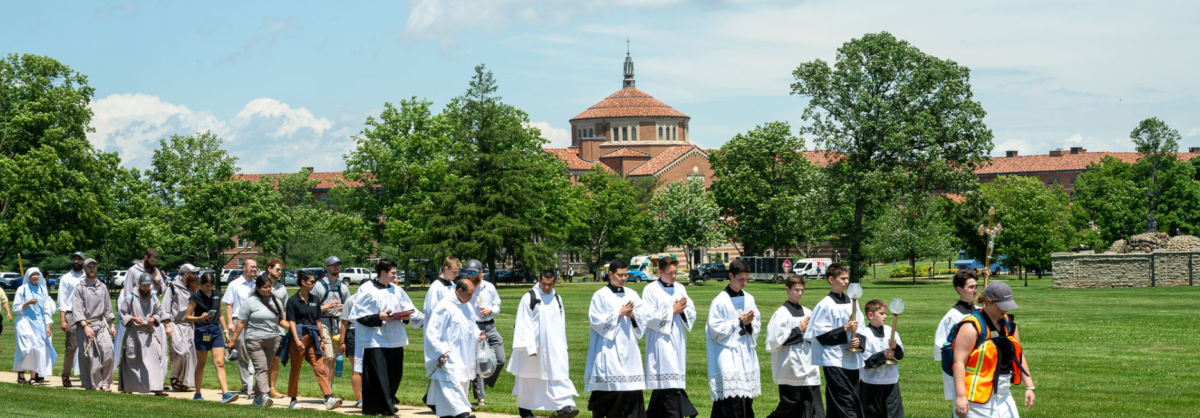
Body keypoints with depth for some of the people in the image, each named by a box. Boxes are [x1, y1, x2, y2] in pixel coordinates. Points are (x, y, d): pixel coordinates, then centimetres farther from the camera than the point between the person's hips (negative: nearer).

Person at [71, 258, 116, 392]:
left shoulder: (102, 287, 14)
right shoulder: (80, 288, 1)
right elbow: (77, 309, -6)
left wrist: (112, 325, 13)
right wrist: (85, 326, -17)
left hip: (101, 324, 3)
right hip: (85, 325, -3)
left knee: (107, 349, -15)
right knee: (88, 355, -3)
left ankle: (104, 382, -10)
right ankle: (90, 384, 9)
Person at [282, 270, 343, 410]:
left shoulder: (314, 300, 11)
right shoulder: (293, 301, -4)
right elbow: (291, 322, -9)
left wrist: (320, 339, 13)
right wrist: (297, 340, -18)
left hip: (312, 337, 4)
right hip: (298, 336, -4)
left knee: (320, 368, -7)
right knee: (295, 370, 6)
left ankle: (329, 399, -17)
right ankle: (293, 401, 17)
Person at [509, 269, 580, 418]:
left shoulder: (556, 299, 10)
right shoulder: (529, 298, -7)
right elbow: (525, 324, -11)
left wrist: (562, 345, 13)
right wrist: (530, 347, -16)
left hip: (554, 346, 4)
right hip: (534, 346, -4)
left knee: (559, 375, -10)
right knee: (529, 378, 7)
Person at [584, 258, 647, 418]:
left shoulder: (632, 295, 12)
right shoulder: (601, 296, -1)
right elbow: (595, 320, -8)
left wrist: (633, 315, -11)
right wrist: (618, 314, -11)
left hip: (628, 348, 4)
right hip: (608, 349, -4)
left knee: (631, 388, -1)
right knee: (609, 389, -8)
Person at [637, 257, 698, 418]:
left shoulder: (680, 289, 11)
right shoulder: (651, 290, -5)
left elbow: (692, 313, 11)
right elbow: (648, 316, -11)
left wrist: (683, 310, -11)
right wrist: (672, 311, -11)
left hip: (678, 341, 6)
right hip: (661, 343, -6)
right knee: (670, 384, -13)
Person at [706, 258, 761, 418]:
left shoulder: (749, 299, 9)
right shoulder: (720, 301, -7)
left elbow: (757, 326, 14)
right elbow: (715, 330, -9)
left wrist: (750, 323, -9)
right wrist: (739, 322, -12)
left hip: (747, 354, 6)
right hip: (728, 356, -6)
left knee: (746, 399, 7)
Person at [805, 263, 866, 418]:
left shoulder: (850, 302, 12)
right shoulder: (826, 305, -9)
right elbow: (820, 335, -12)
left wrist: (858, 340, -5)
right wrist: (845, 329, -18)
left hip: (852, 359, 7)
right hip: (834, 361, -7)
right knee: (844, 403, -11)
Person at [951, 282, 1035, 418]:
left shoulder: (1008, 324, 12)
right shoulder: (972, 327, -13)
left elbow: (1019, 356, 19)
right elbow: (959, 362, -18)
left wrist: (1029, 387, 12)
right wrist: (960, 396, -25)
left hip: (1003, 395, 8)